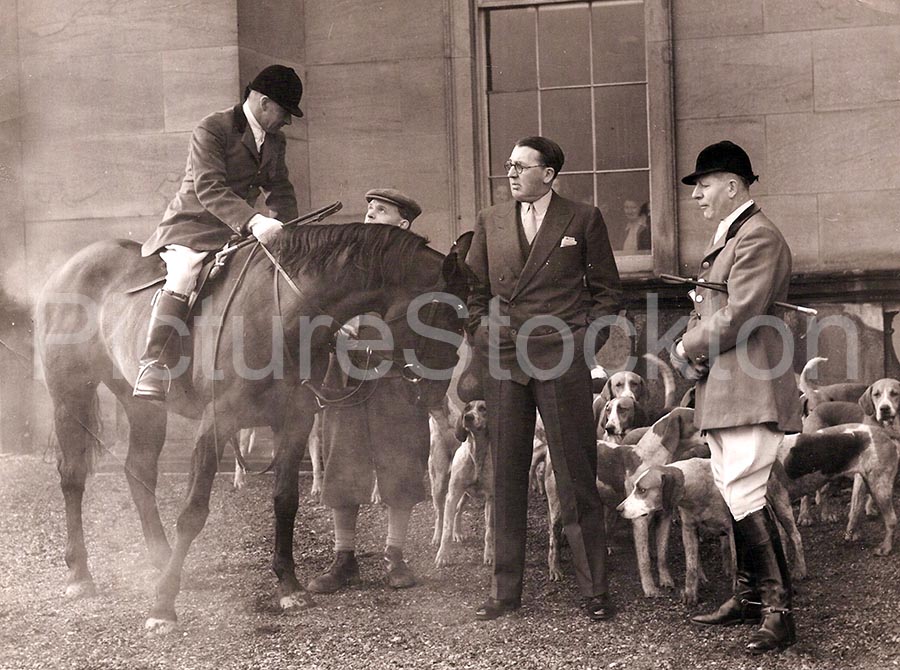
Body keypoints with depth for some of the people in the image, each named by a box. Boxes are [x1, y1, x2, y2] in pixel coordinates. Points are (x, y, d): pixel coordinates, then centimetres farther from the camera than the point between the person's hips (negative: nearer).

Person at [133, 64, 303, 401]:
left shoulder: (274, 140, 12)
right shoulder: (212, 130, -14)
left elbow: (280, 190, 15)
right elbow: (208, 188, -26)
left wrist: (281, 224, -7)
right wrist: (253, 222, -38)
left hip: (239, 231, 8)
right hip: (193, 226, -8)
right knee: (183, 275, -32)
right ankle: (152, 368, -36)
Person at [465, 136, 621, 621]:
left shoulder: (583, 220, 4)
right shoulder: (490, 222, 13)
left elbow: (605, 288, 8)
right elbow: (475, 290, 18)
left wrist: (588, 341, -1)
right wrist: (481, 339, 6)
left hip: (562, 362, -3)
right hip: (503, 362, 3)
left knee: (576, 477, -1)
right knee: (506, 477, 6)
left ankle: (594, 590, 4)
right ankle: (505, 589, 12)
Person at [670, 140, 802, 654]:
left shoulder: (758, 237, -13)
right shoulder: (726, 238, 20)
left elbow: (739, 316, -20)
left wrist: (688, 348, -8)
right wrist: (693, 349, 4)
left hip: (751, 391, -11)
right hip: (721, 391, 11)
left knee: (745, 496, -15)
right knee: (736, 496, 14)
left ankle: (779, 610, -14)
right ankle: (751, 597, 23)